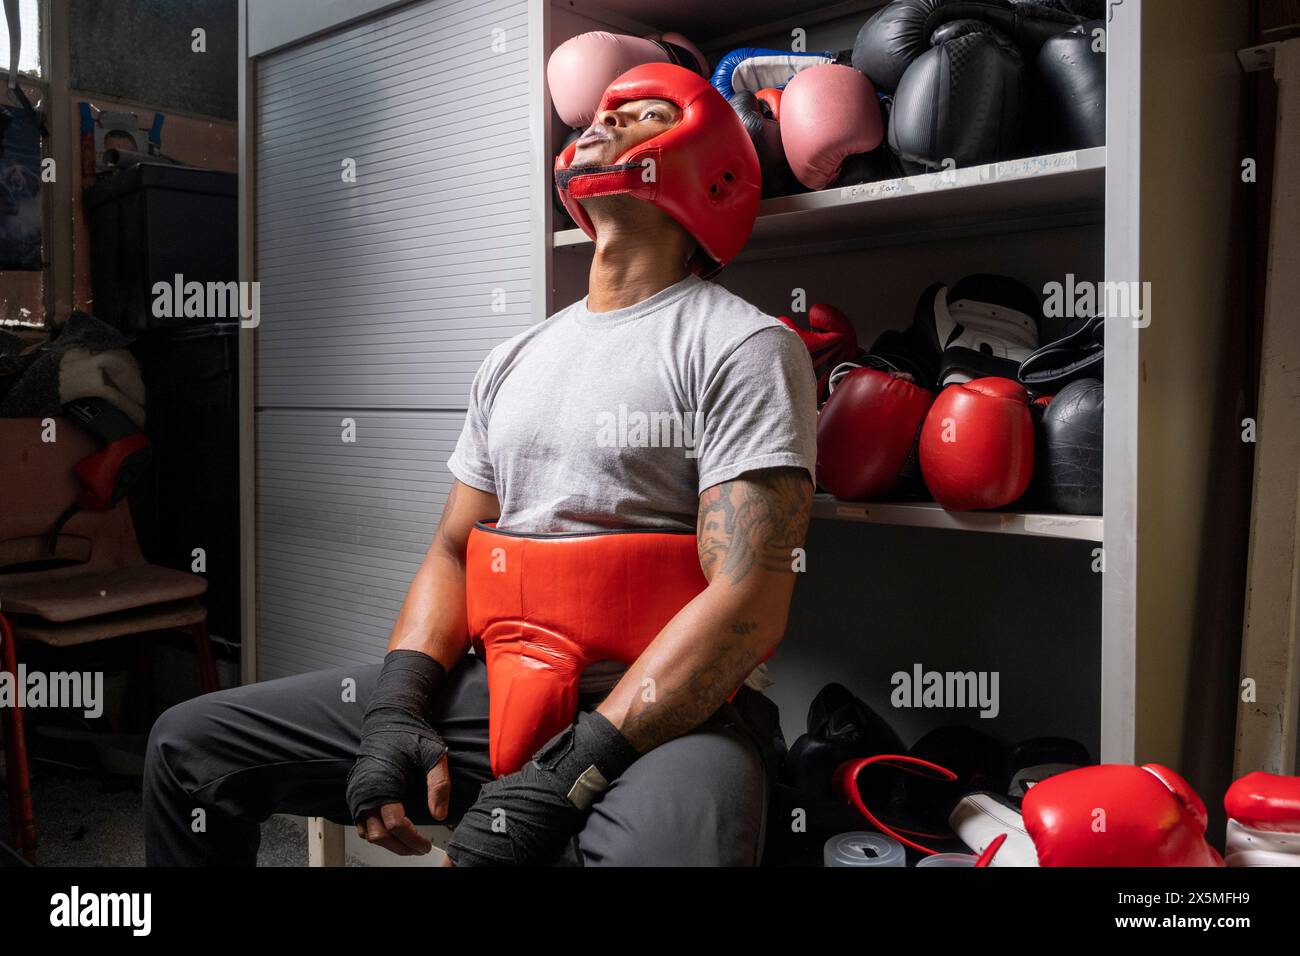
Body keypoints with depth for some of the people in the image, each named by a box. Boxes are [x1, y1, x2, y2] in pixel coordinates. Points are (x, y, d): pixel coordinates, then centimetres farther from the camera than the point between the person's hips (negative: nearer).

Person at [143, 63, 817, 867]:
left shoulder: (742, 345, -6)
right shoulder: (514, 359, 17)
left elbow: (748, 600, -16)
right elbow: (452, 551, 15)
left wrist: (564, 780, -20)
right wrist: (396, 708, -3)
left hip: (674, 710, -6)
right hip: (494, 687, 6)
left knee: (658, 846, -40)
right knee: (190, 745, 3)